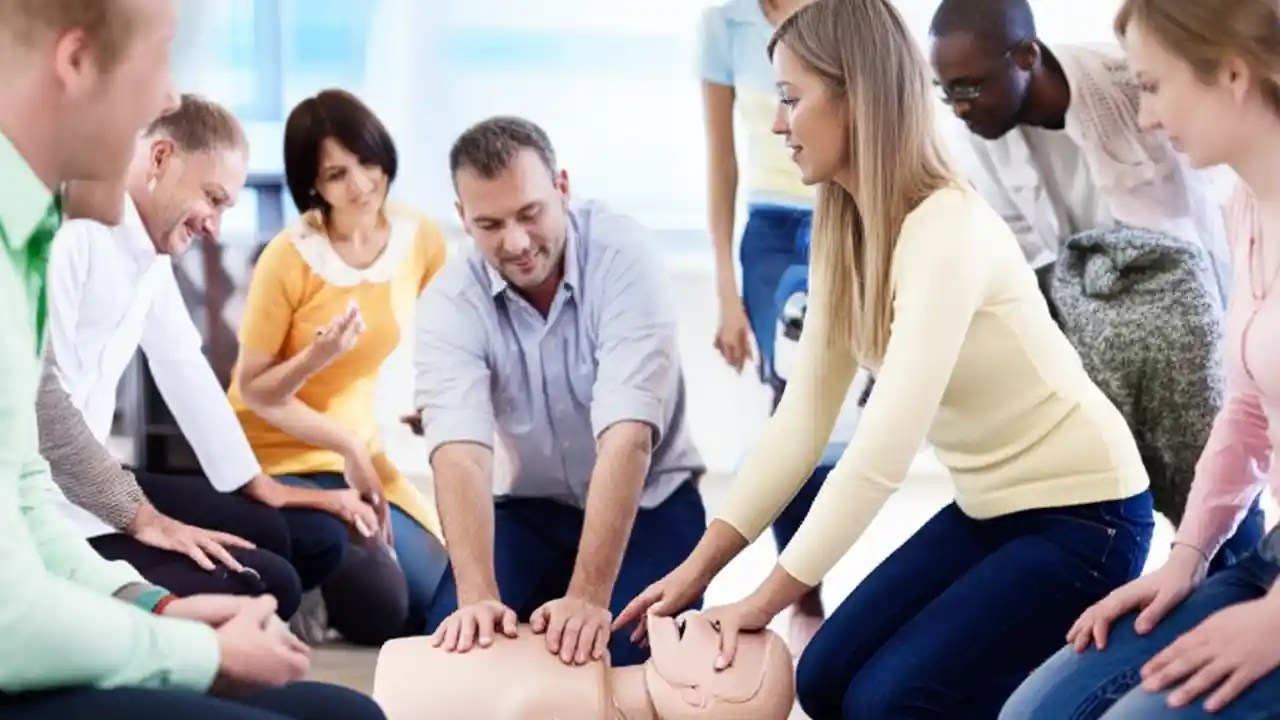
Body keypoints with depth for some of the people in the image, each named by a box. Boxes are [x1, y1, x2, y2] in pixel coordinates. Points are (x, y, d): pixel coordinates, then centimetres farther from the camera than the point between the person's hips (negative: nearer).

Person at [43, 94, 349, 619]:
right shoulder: (67, 226, -17)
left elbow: (182, 366, 18)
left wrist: (260, 486, 20)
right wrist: (138, 516, -17)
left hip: (86, 487, 10)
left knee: (305, 539, 9)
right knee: (264, 584, -19)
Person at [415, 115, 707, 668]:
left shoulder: (622, 255, -25)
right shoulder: (449, 303, -17)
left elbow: (626, 436, -33)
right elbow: (460, 452, -30)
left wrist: (588, 596, -41)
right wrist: (478, 596, -46)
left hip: (646, 503, -2)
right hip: (528, 509, 2)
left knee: (630, 654, -25)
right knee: (461, 642, -21)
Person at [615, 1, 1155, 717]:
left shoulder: (948, 226, -25)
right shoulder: (845, 233, 1)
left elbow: (886, 449, -31)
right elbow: (802, 418, -2)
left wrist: (766, 599, -28)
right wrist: (699, 566, -7)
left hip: (1082, 514, -8)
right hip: (989, 509, 8)